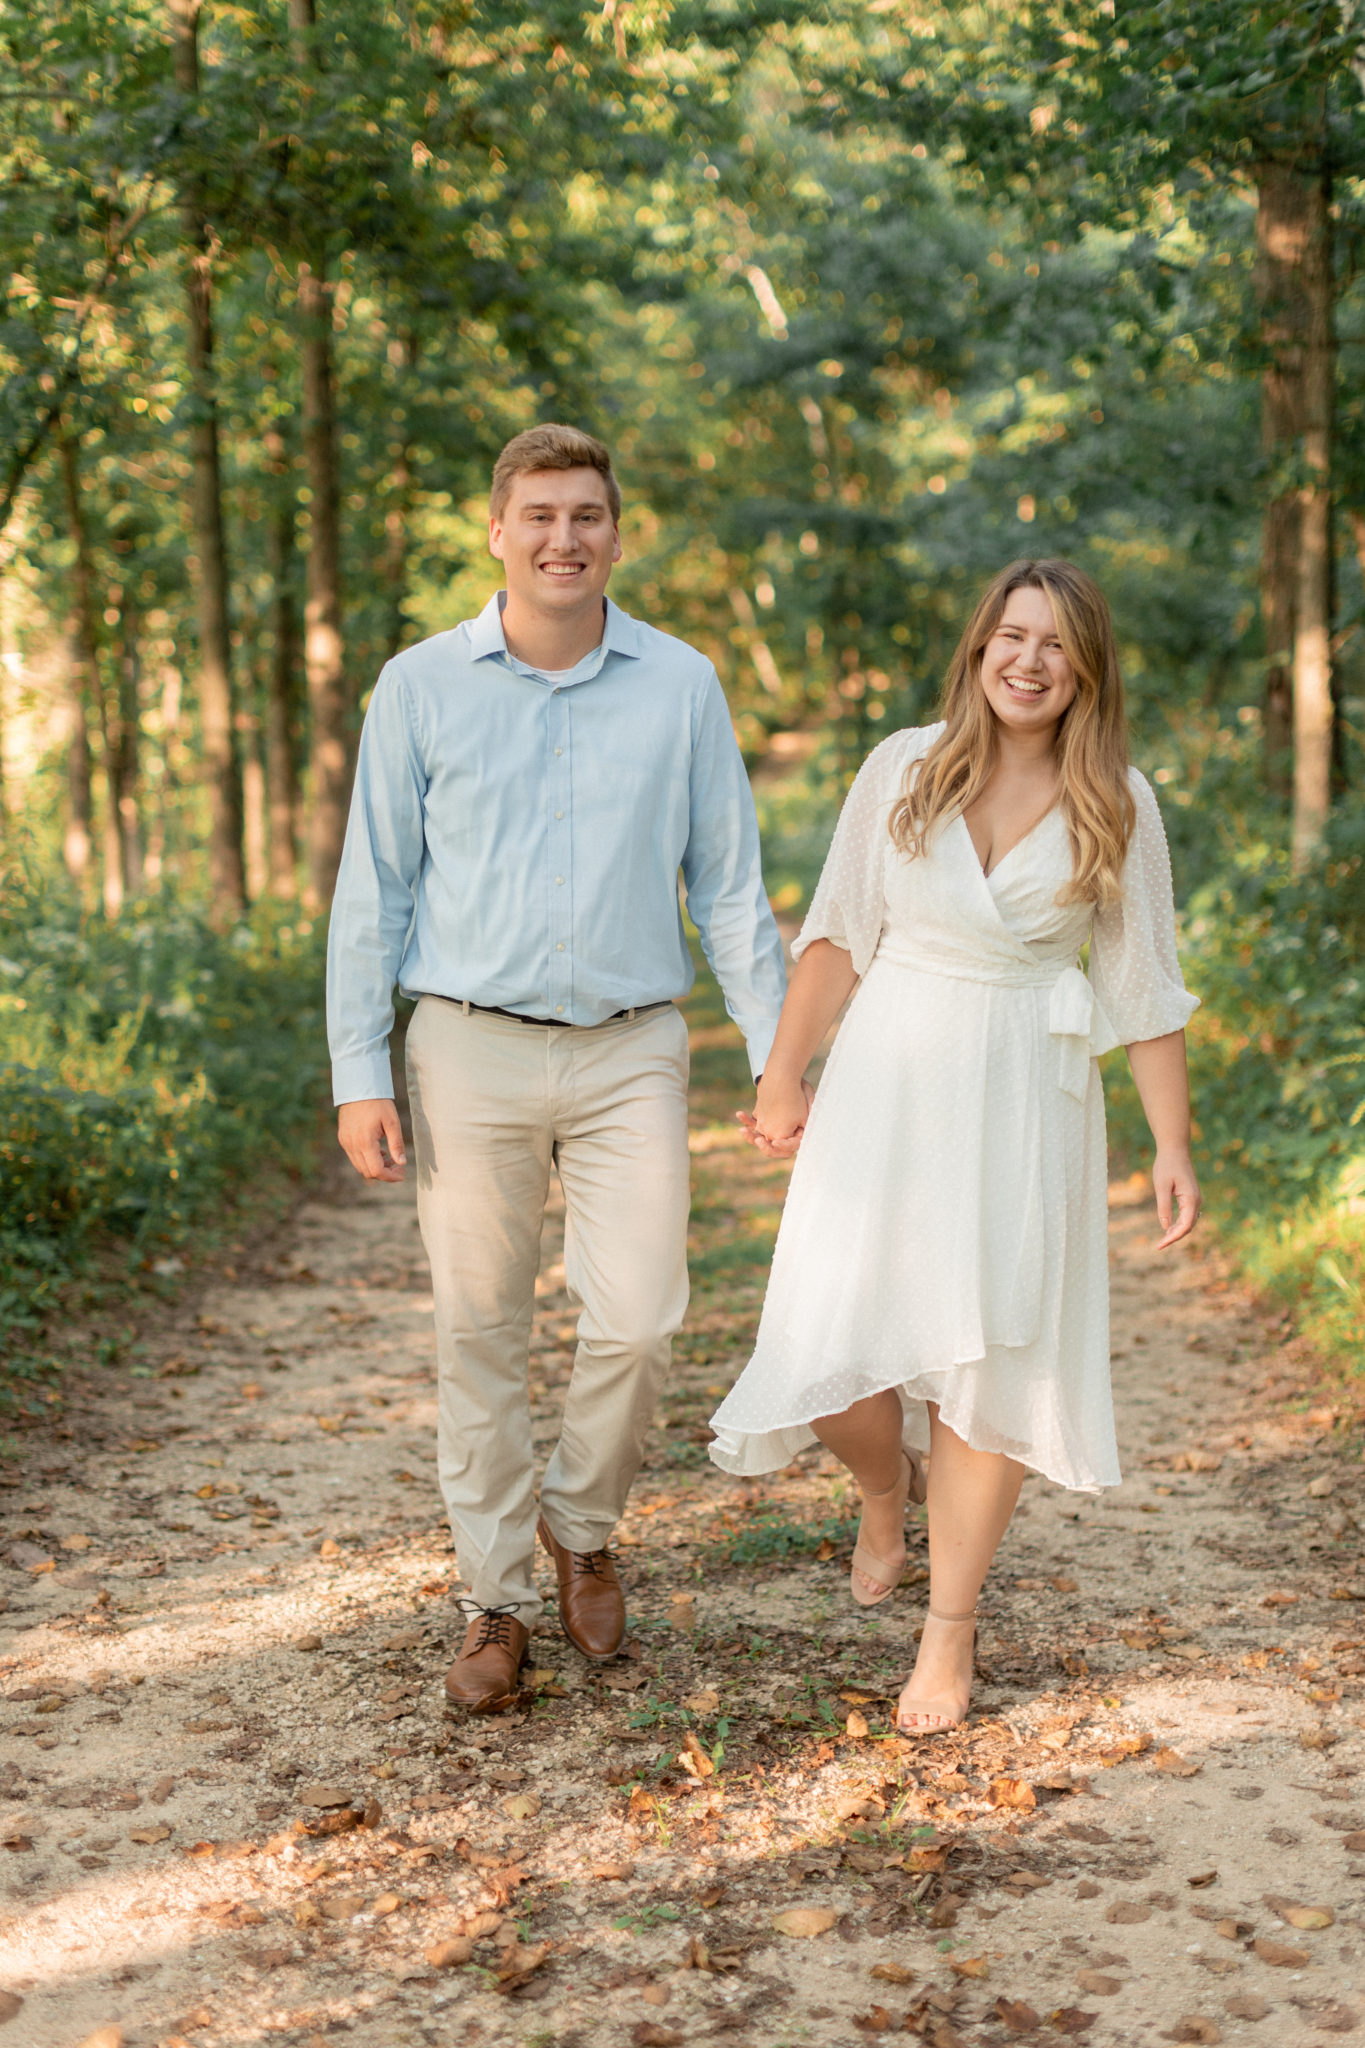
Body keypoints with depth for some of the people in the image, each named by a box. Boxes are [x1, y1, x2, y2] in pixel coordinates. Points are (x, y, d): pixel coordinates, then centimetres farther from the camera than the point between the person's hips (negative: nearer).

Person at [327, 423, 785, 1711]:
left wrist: (777, 1056, 3)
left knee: (637, 1321, -5)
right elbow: (372, 891, 4)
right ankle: (496, 1601, 17)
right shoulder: (420, 688, 2)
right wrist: (359, 1074, -2)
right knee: (479, 1335, 3)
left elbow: (728, 884, 8)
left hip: (630, 1050, 1)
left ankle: (582, 1527, 23)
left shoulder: (681, 686, 4)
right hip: (472, 1049, 0)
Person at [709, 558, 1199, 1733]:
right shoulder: (904, 769, 0)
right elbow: (840, 934, 6)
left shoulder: (1119, 805, -1)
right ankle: (888, 1489, 34)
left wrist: (1174, 1148, 0)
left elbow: (1145, 988, 2)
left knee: (989, 1359, 1)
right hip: (888, 1083, 1)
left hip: (1024, 1100, 0)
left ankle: (952, 1627, 18)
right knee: (834, 1350, -3)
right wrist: (784, 1073, 5)